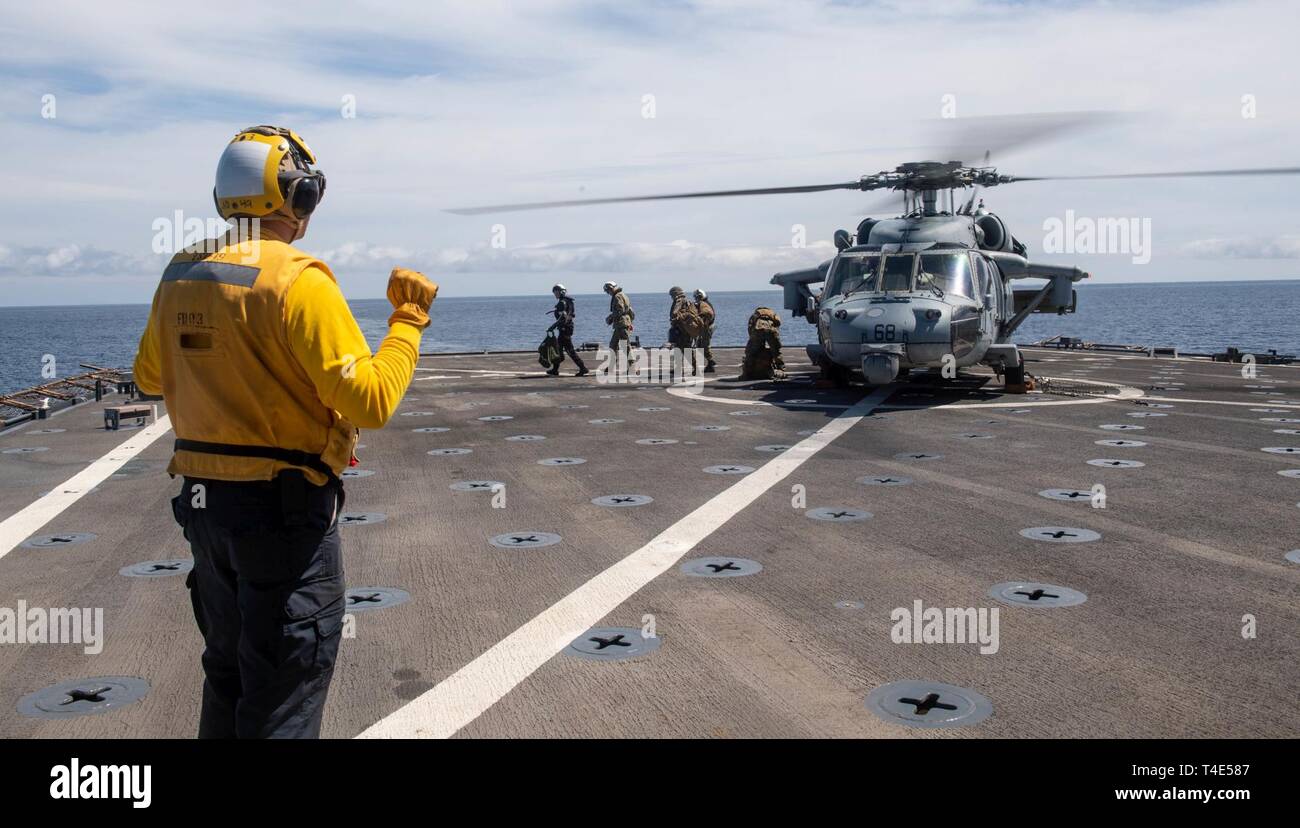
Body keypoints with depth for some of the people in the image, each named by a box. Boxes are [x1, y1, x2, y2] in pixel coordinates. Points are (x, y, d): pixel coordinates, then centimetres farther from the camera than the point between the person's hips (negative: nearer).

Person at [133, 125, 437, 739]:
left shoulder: (180, 277, 4)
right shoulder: (299, 281, -19)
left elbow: (149, 377, 19)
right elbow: (371, 401, -22)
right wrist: (408, 320, -10)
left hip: (204, 504, 8)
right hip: (285, 510, -7)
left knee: (228, 676, 24)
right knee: (283, 696, 5)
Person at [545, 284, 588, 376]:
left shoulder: (562, 302, -16)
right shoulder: (567, 301, 14)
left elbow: (562, 318, -25)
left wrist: (552, 327, -23)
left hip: (564, 328, -10)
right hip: (568, 327, 10)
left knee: (570, 350, -8)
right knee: (558, 348, 16)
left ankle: (583, 369, -9)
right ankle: (555, 370, 22)